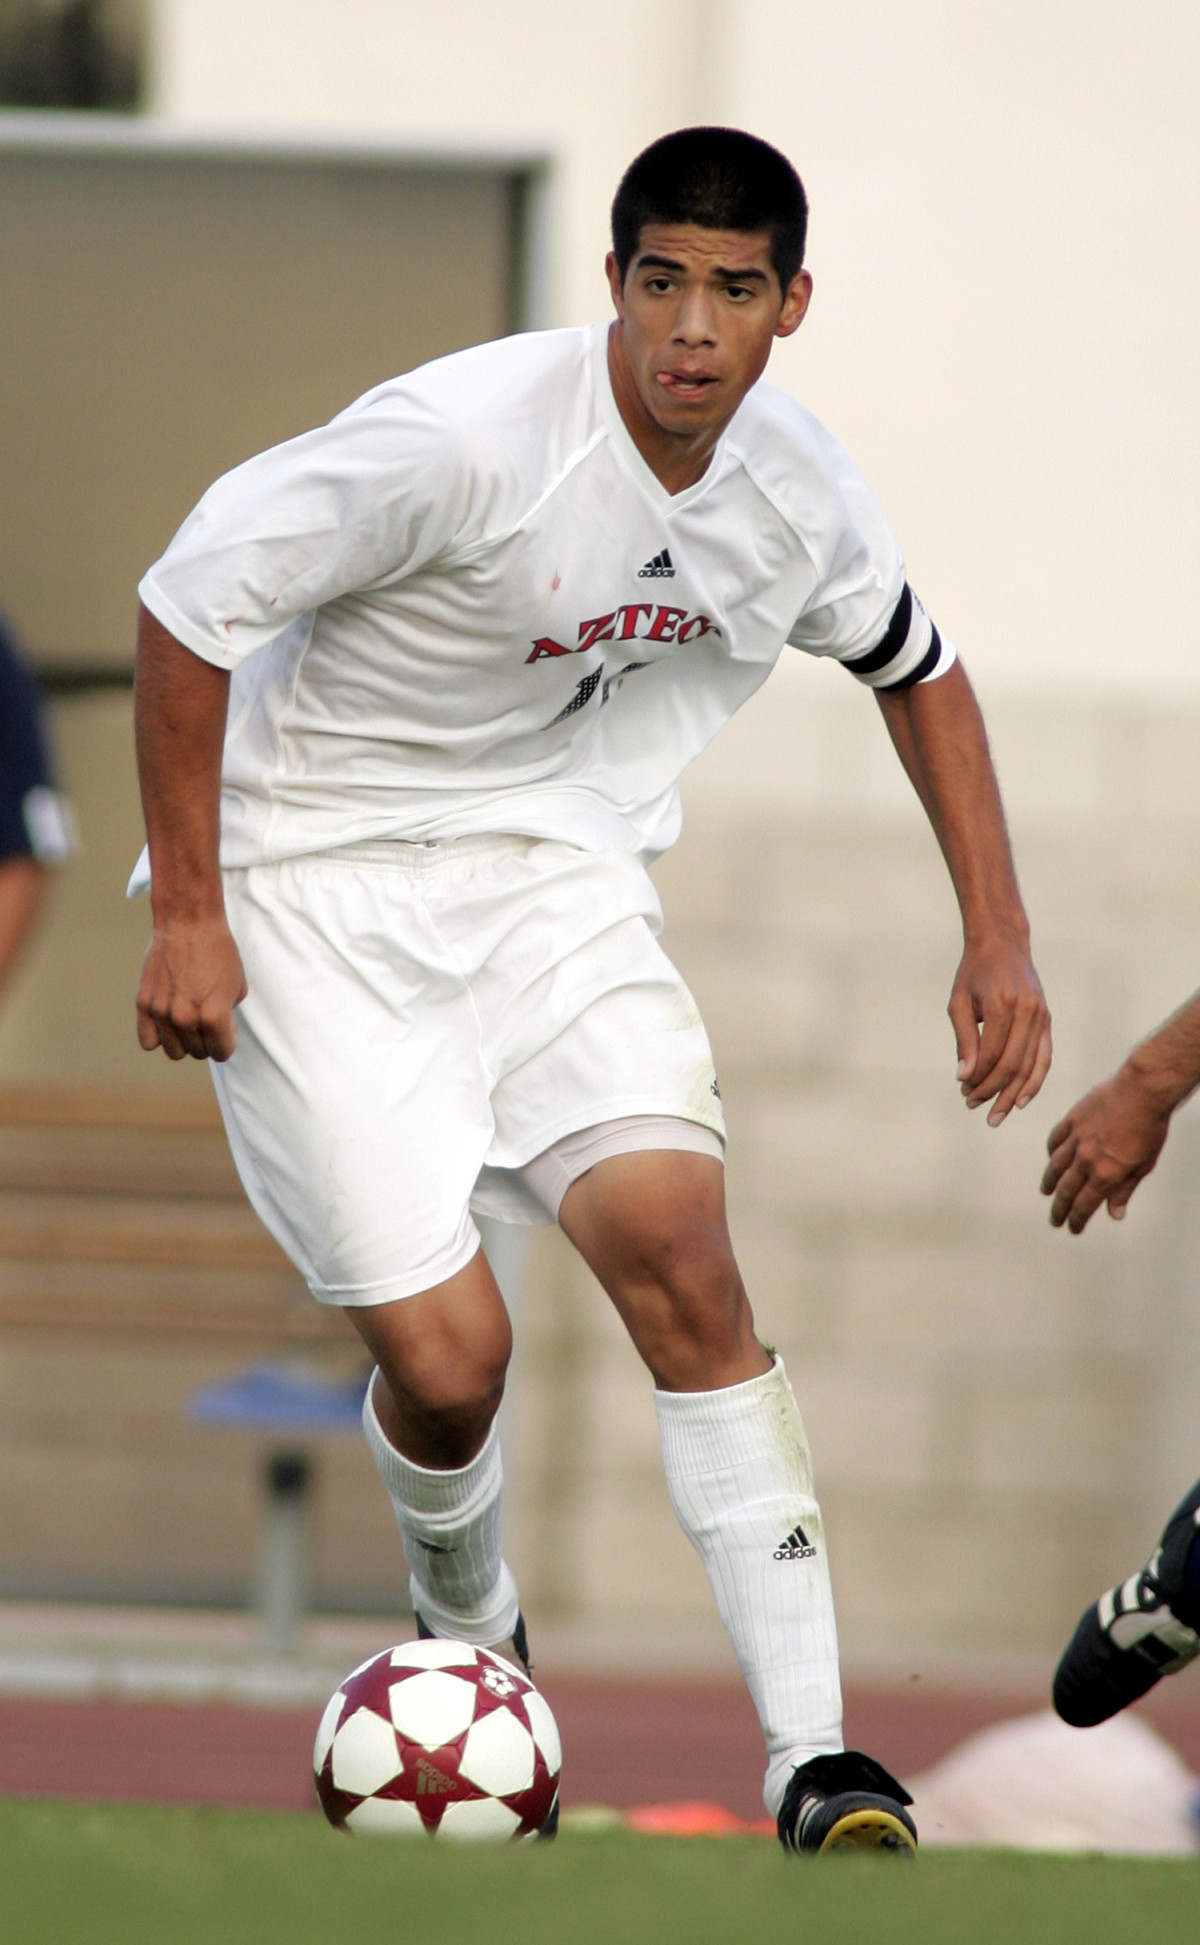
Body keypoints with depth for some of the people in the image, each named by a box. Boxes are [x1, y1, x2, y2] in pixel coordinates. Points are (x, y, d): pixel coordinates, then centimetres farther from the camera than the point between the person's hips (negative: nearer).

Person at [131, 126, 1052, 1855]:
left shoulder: (796, 495, -5)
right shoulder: (468, 438, -25)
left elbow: (916, 669, 17)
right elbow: (189, 600, -18)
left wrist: (998, 940, 11)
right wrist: (186, 916, -16)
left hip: (549, 866, 4)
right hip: (314, 882, -4)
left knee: (673, 1236, -19)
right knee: (447, 1356, -11)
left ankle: (812, 1760, -18)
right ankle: (469, 1636, 25)